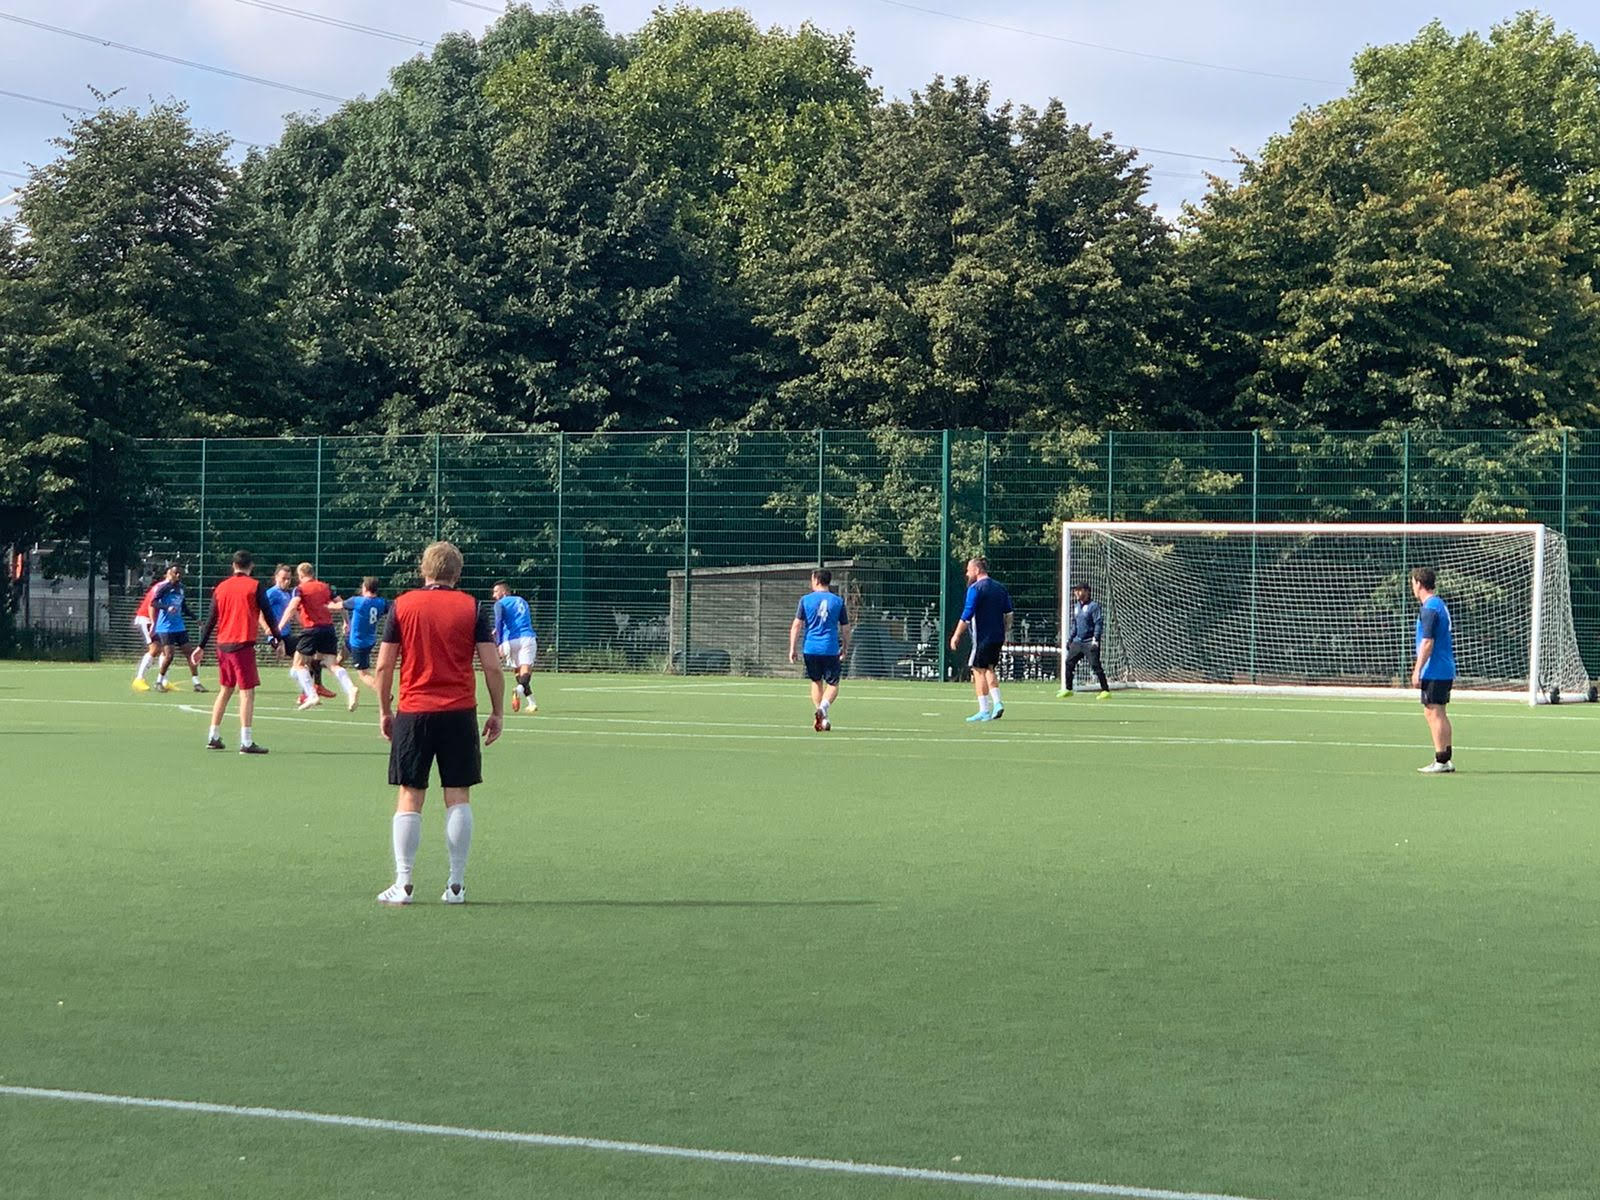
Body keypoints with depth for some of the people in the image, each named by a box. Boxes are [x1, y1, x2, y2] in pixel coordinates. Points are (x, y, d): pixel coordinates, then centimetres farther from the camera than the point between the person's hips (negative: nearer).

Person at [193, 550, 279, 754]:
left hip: (222, 645, 6)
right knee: (247, 692, -5)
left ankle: (213, 737, 19)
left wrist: (201, 646, 15)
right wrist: (277, 639, 7)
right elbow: (268, 615, -4)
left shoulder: (221, 588, 10)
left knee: (225, 690, 17)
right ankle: (246, 742, -12)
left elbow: (211, 619, 11)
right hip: (243, 645, -6)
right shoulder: (255, 586, -4)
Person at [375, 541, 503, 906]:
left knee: (409, 797, 4)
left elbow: (384, 665, 1)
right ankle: (456, 885, 3)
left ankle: (403, 884, 0)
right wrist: (497, 713, 8)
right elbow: (492, 667, -1)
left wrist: (384, 710, 11)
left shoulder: (402, 605, 2)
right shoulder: (471, 608, 1)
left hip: (413, 713, 0)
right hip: (460, 712, 0)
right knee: (458, 796, 5)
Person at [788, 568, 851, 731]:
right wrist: (845, 649, 20)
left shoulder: (806, 600, 1)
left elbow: (796, 625, -2)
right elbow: (846, 629, 7)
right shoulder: (838, 601, 3)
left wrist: (793, 648, 3)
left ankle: (822, 718, 14)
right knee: (833, 684, 6)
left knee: (816, 682, 16)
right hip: (831, 650, -1)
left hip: (810, 649, 1)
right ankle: (823, 707, -21)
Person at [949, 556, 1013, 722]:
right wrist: (1005, 633, 20)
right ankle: (997, 704, 6)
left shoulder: (975, 589, -11)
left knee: (979, 671, -1)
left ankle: (984, 710, -3)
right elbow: (1008, 613, 13)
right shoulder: (1000, 587, 11)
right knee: (989, 669, 18)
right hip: (998, 637, 7)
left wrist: (956, 635, -10)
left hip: (982, 638, -7)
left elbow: (966, 615, -15)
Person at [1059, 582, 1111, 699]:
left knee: (1095, 666, -11)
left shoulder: (1094, 606, -10)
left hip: (1090, 642, -8)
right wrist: (1070, 638, 19)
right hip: (1077, 641, 8)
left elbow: (1099, 624, -14)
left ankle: (1106, 691, -8)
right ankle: (1067, 689, 18)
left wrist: (1095, 640, -21)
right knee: (1069, 663, 7)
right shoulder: (1076, 606, 15)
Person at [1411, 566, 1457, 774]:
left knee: (1434, 713, -8)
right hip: (1445, 671, 10)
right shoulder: (1440, 605, 17)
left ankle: (1441, 761, -9)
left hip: (1434, 671, -10)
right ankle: (1445, 759, 15)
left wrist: (1418, 671, -18)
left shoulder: (1429, 608, -14)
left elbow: (1427, 642, -19)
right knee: (1438, 714, 14)